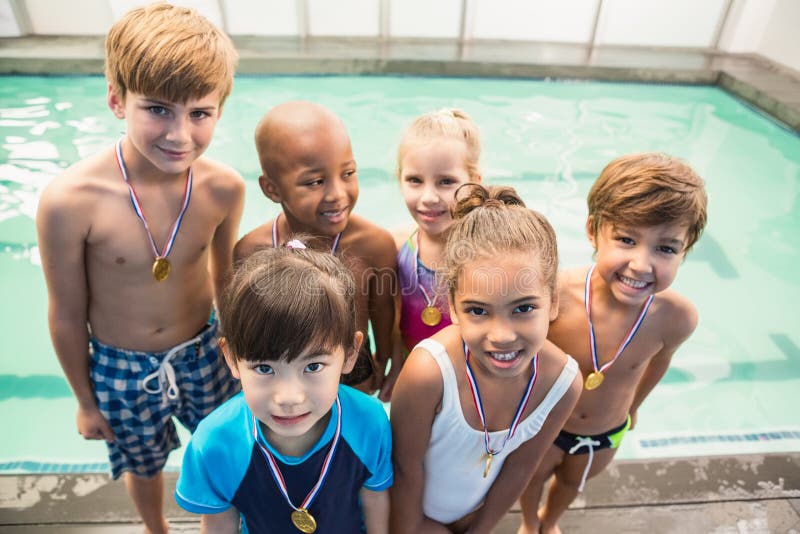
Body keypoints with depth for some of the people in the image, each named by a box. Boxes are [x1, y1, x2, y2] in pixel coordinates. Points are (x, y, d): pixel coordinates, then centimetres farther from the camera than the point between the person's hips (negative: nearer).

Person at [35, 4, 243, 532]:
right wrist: (85, 400, 0)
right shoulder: (70, 200, -28)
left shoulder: (224, 187, -20)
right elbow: (67, 316, -14)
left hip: (201, 352, 2)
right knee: (144, 467, 26)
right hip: (120, 369, -1)